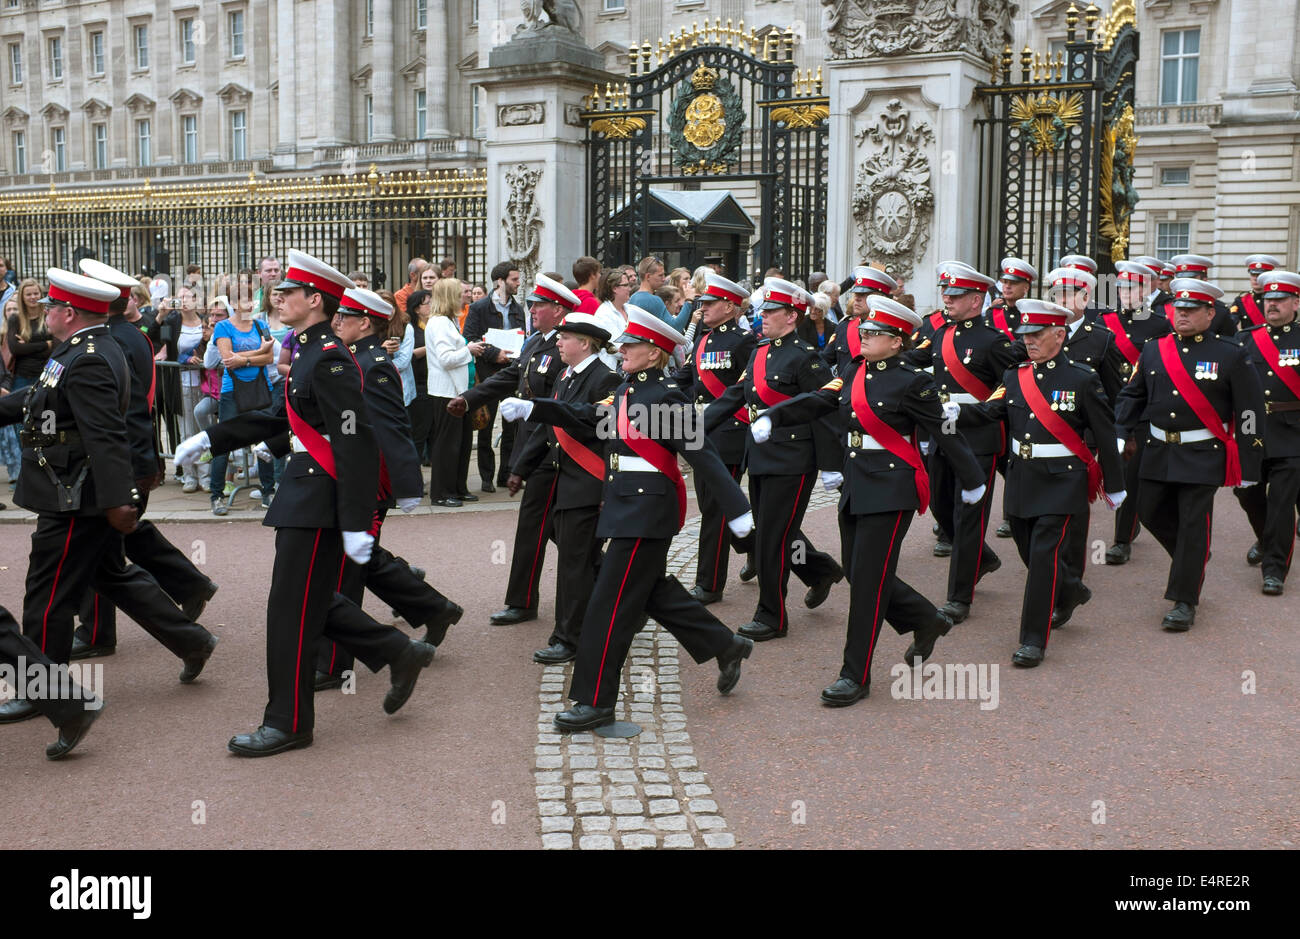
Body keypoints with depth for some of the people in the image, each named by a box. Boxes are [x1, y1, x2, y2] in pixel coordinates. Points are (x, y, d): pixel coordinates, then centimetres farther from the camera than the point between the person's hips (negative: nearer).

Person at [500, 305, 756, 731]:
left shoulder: (667, 397, -16)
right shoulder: (627, 391, 10)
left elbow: (703, 455, -18)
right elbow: (586, 417, 17)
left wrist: (737, 509, -18)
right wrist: (529, 408, 10)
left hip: (646, 512, -9)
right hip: (627, 507, 9)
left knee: (610, 603, -6)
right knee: (655, 591, 20)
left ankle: (595, 702, 3)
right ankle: (726, 646, 35)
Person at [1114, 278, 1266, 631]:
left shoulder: (1232, 356, -4)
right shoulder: (1153, 351, 6)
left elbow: (1250, 412, -3)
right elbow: (1132, 397, 13)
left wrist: (1247, 466, -5)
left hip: (1203, 456, -5)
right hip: (1158, 452, 5)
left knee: (1193, 525, -3)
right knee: (1151, 512, 10)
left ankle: (1185, 601, 6)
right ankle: (1193, 561, 37)